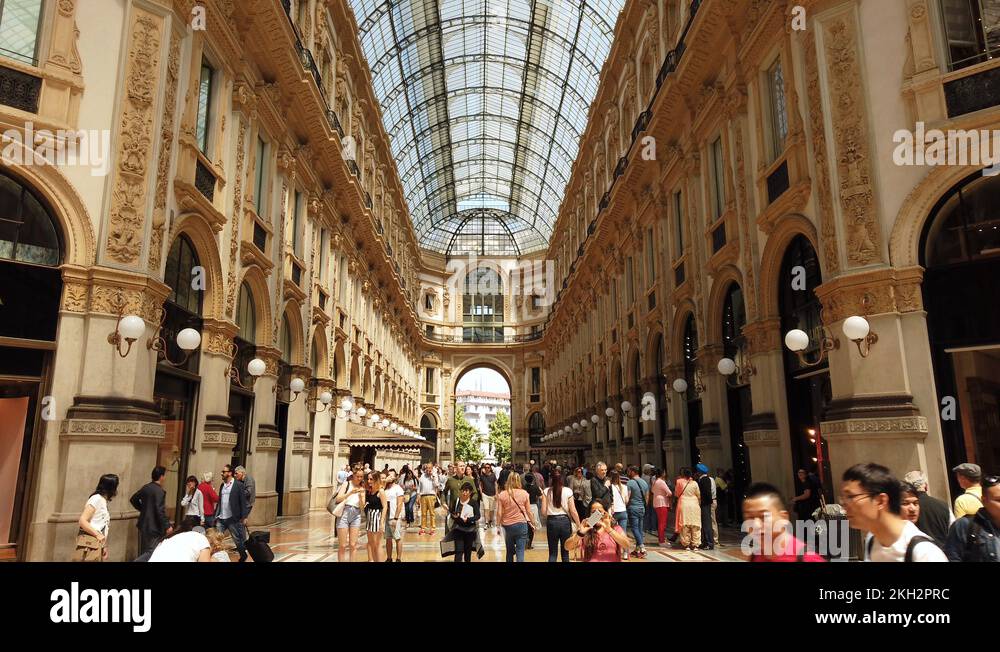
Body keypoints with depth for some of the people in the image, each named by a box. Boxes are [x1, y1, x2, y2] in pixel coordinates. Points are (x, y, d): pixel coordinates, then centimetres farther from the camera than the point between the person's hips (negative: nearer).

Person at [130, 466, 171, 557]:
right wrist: (167, 526, -17)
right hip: (155, 527, -9)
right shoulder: (160, 491, -19)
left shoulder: (145, 487, 6)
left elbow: (133, 499, 19)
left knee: (143, 552, 17)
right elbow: (160, 511, -23)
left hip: (144, 525, 9)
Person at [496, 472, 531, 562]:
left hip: (507, 525, 1)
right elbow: (528, 511, 0)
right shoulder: (524, 493, -5)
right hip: (521, 524, -1)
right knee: (520, 551, 2)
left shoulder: (502, 495, -6)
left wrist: (498, 526, 7)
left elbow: (499, 513, -5)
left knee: (509, 551, 19)